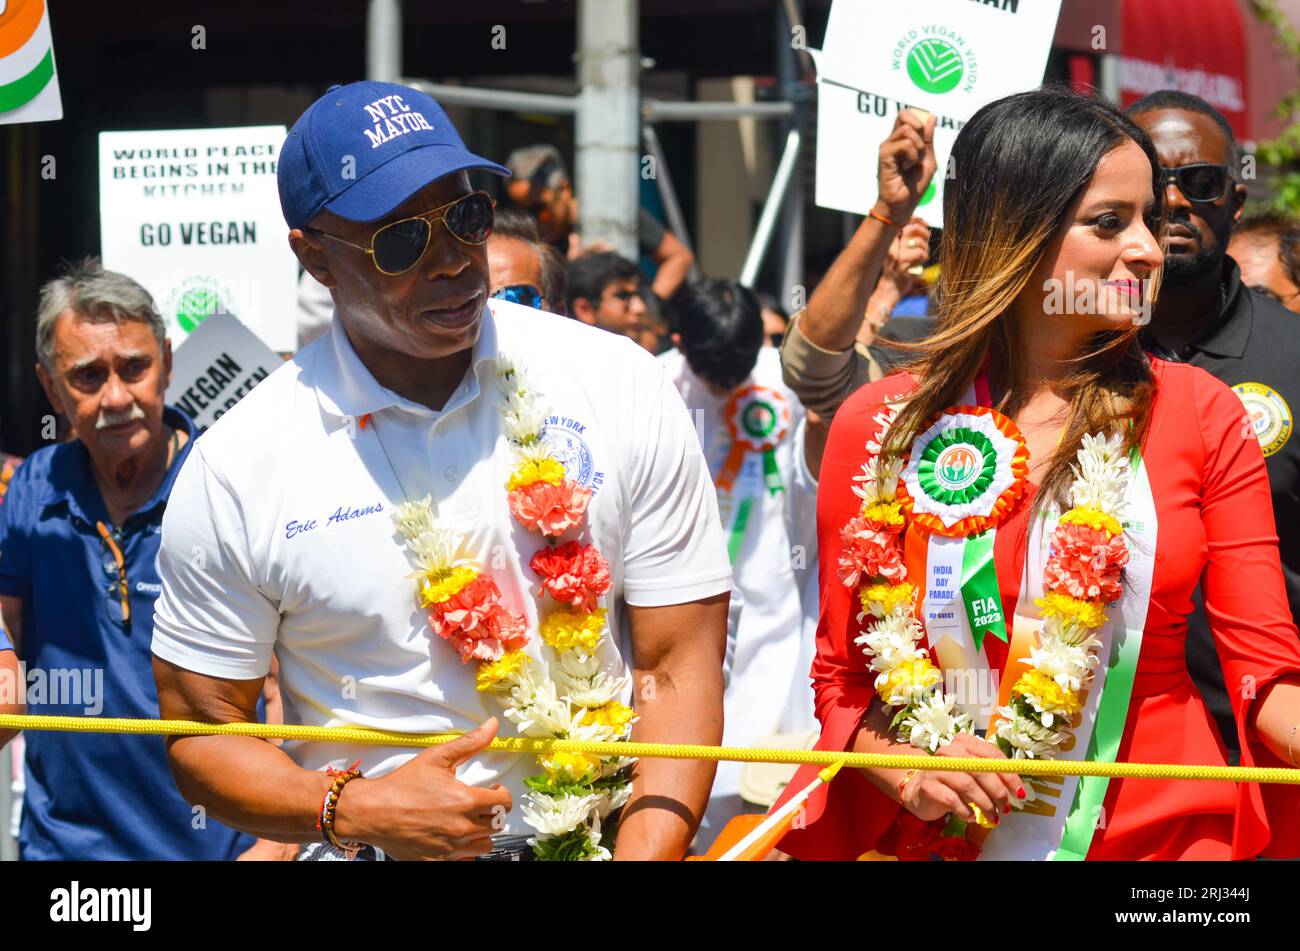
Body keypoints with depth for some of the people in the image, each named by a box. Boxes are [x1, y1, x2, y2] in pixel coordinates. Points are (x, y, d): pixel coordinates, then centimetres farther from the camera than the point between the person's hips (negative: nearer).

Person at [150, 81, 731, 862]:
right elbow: (202, 732, 3)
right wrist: (352, 811, -13)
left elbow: (679, 671, 1)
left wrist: (643, 853, -12)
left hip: (605, 838, 1)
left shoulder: (618, 387, 2)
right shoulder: (235, 471, -3)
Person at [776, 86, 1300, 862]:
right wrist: (898, 764, -13)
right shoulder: (878, 426, -1)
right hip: (943, 838, 0)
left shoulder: (1200, 415, -1)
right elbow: (839, 678, 5)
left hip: (1167, 833, 0)